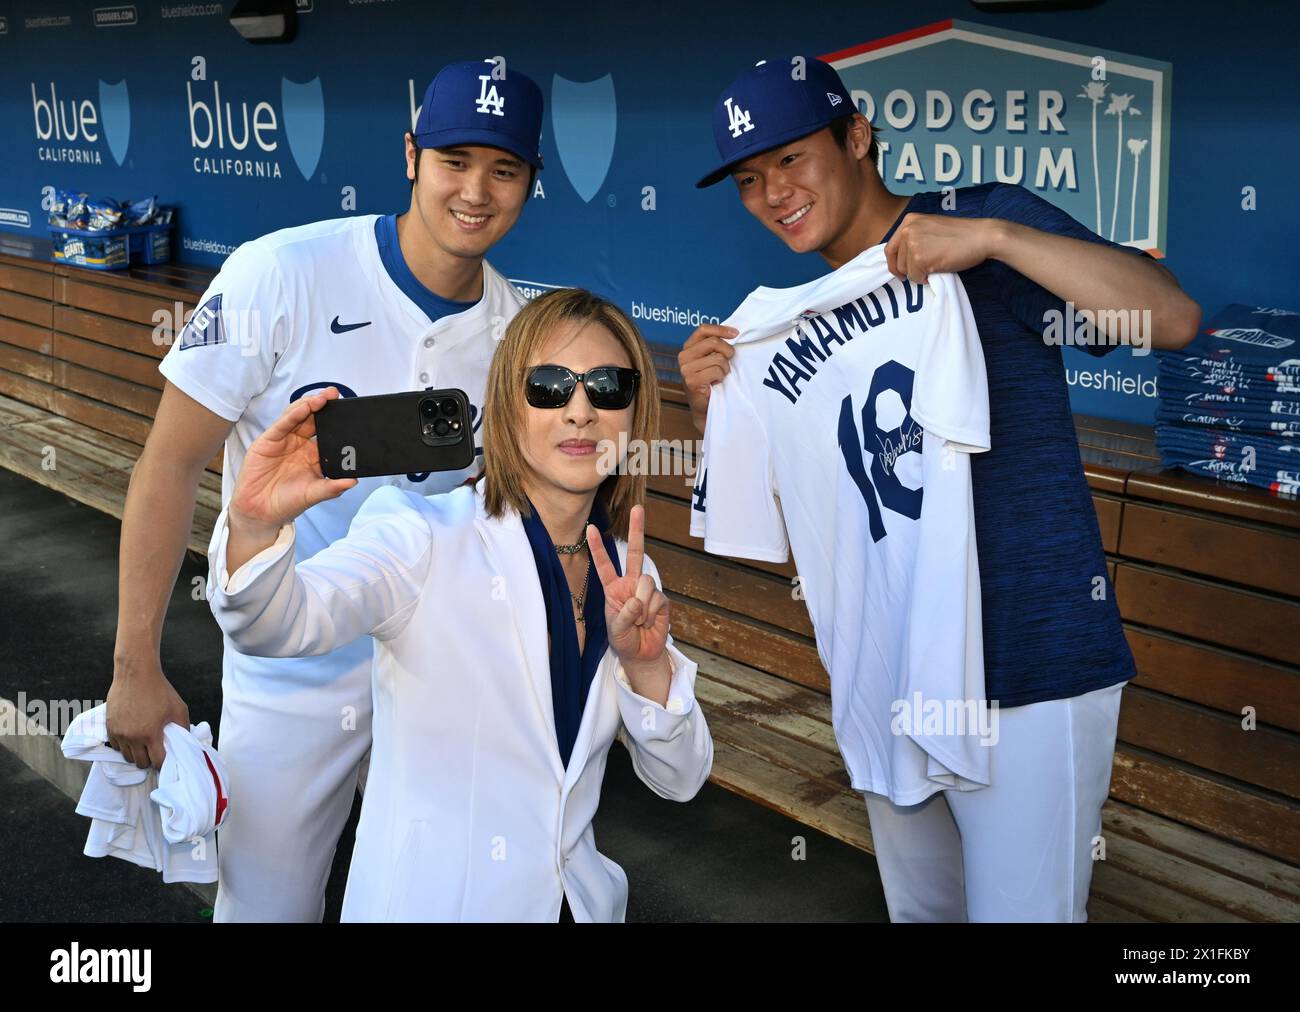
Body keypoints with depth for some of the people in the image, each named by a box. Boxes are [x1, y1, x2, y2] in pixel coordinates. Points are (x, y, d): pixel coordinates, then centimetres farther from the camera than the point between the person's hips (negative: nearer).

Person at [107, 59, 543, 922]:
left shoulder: (515, 326, -5)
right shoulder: (281, 276, -18)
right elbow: (170, 464, -13)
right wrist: (136, 669, -13)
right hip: (293, 676, -3)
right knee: (267, 902, 11)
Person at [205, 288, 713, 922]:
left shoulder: (626, 576, 4)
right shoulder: (426, 536, -10)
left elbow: (680, 780, 3)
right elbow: (279, 623, -26)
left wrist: (646, 664, -13)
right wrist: (255, 527, -45)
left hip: (580, 895, 4)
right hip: (426, 900, -3)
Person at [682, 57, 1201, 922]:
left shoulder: (982, 221, -9)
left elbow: (1173, 319, -21)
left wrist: (993, 235, -30)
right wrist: (709, 399, -7)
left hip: (1030, 668, -6)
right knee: (919, 906, 21)